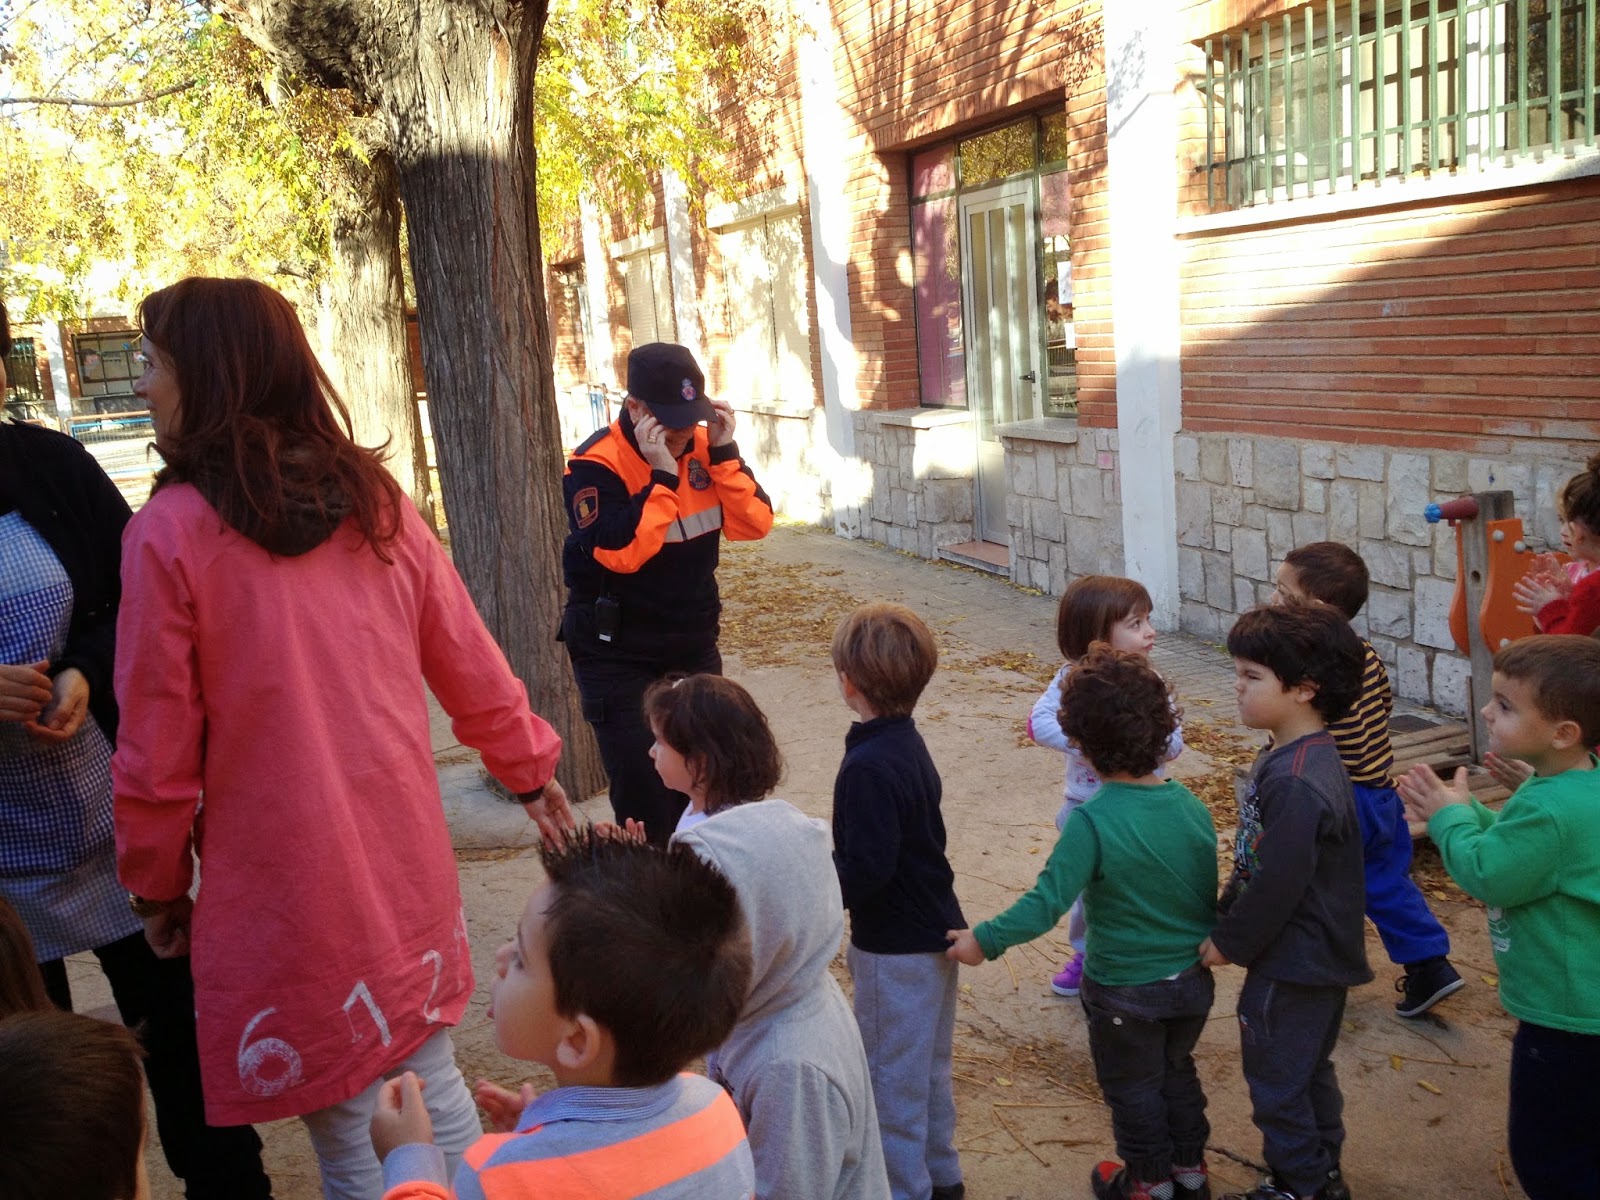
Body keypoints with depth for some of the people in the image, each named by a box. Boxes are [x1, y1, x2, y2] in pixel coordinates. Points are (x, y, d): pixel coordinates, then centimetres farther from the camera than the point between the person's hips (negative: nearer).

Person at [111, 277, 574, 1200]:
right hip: (406, 860, 5)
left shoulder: (169, 530, -12)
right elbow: (470, 664, 6)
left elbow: (159, 747, -8)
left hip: (282, 885, -4)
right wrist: (529, 767, 20)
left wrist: (159, 884, 7)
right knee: (433, 1082, 20)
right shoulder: (375, 499, 0)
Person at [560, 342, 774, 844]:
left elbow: (755, 524, -5)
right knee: (644, 800, -5)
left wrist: (723, 454, -16)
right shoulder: (595, 465, -16)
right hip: (618, 656, -5)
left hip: (694, 645, 5)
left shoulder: (703, 446, 2)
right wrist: (662, 476, -28)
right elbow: (621, 552, -28)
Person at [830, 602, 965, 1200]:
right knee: (929, 1068, 24)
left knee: (891, 1080, 8)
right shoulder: (909, 743, 2)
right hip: (934, 931, 10)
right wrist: (830, 853, 11)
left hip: (895, 949, -10)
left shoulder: (867, 767, -27)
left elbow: (865, 870, -28)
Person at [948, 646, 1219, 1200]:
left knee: (1133, 1087, 19)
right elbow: (1211, 896, 0)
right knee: (1178, 1071, 28)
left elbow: (1047, 901, -29)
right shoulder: (1192, 807, -11)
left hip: (1125, 992, -5)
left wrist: (985, 940, -17)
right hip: (1193, 981, 5)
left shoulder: (1092, 821, -28)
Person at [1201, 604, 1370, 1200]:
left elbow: (1278, 884, -26)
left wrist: (1230, 942, -13)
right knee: (1308, 1071, 23)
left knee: (1277, 1079, 7)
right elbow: (1256, 861, 11)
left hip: (1293, 964, -10)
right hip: (1320, 955, 10)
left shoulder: (1295, 782, -30)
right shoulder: (1294, 755, 3)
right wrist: (1225, 916, 10)